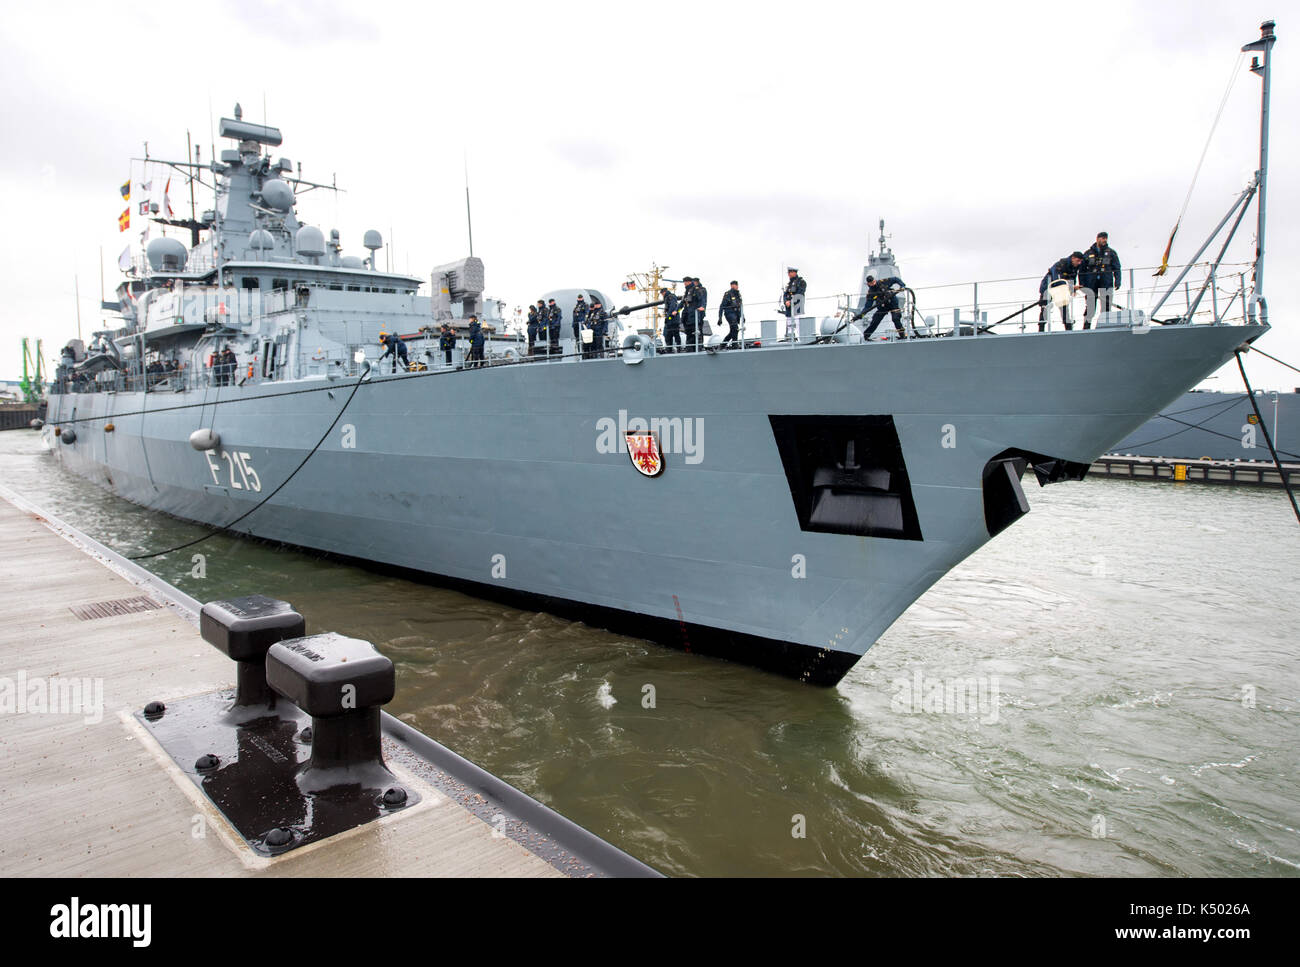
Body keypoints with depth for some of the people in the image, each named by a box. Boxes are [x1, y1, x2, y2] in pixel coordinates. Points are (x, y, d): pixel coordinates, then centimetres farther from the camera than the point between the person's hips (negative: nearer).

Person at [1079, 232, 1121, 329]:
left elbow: (1117, 268, 11)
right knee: (1089, 307, -5)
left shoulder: (1111, 252, 14)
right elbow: (1082, 269, 13)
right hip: (1091, 283, -1)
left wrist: (1117, 281, -3)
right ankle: (1086, 327, -3)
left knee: (1106, 306, -4)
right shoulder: (1088, 253, 13)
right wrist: (1081, 283, 3)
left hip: (1106, 283, 1)